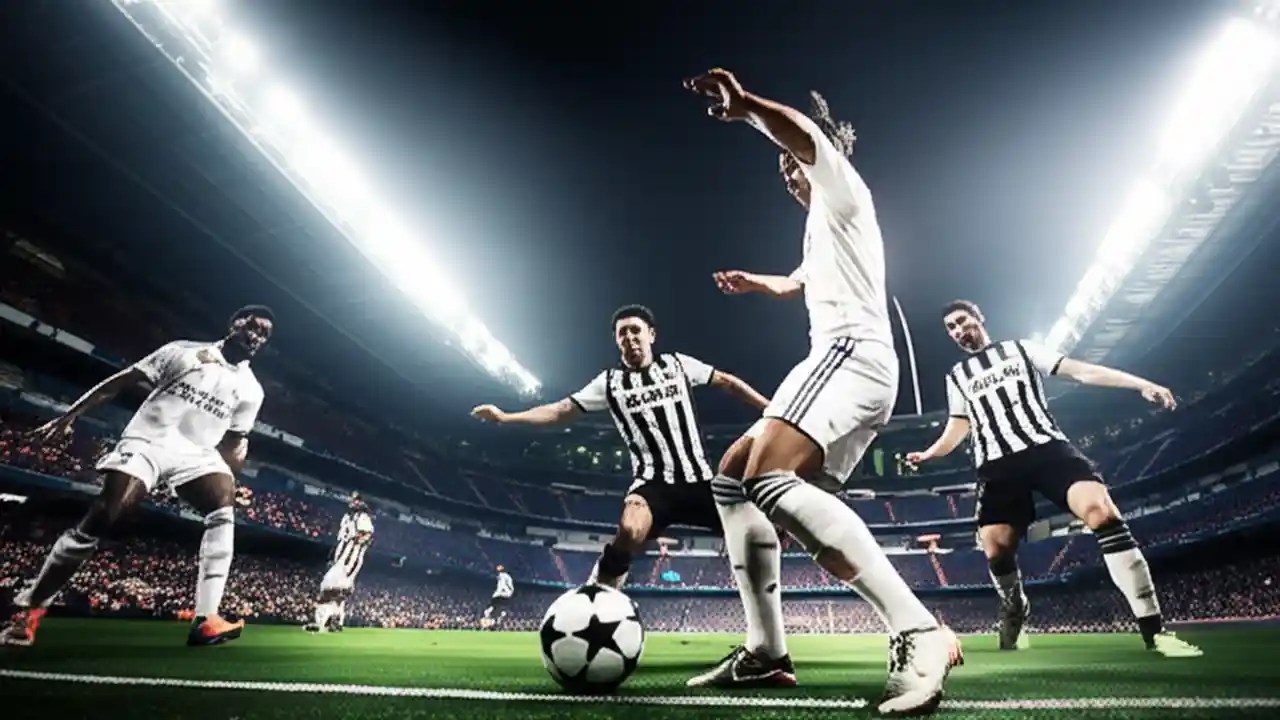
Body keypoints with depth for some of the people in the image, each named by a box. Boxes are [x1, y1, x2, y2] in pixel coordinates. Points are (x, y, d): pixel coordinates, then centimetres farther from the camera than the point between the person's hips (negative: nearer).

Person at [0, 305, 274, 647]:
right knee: (98, 521, -13)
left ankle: (205, 619, -31)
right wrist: (68, 417, 3)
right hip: (147, 440, -1)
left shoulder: (251, 390, 11)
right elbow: (120, 381, 8)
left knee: (224, 509, -25)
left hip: (196, 452, 2)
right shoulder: (184, 350, 6)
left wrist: (229, 480, 3)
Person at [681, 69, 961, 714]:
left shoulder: (841, 189, 9)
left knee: (771, 480, -33)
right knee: (733, 477, 8)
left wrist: (744, 104, -22)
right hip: (850, 361, 10)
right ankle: (766, 647, 4)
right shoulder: (822, 227, 36)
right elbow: (797, 284, 55)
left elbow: (805, 136, -15)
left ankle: (919, 632, -35)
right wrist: (751, 282, 60)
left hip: (850, 350, -10)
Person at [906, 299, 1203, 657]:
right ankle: (1015, 615, 23)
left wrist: (1142, 384, 1)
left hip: (1046, 447, -2)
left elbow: (1081, 371, 10)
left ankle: (1154, 630, -19)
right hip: (998, 467, 2)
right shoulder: (956, 376, 22)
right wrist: (927, 454, 12)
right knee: (996, 548, -7)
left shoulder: (1020, 348, 16)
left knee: (1102, 511, -24)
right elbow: (958, 428, 27)